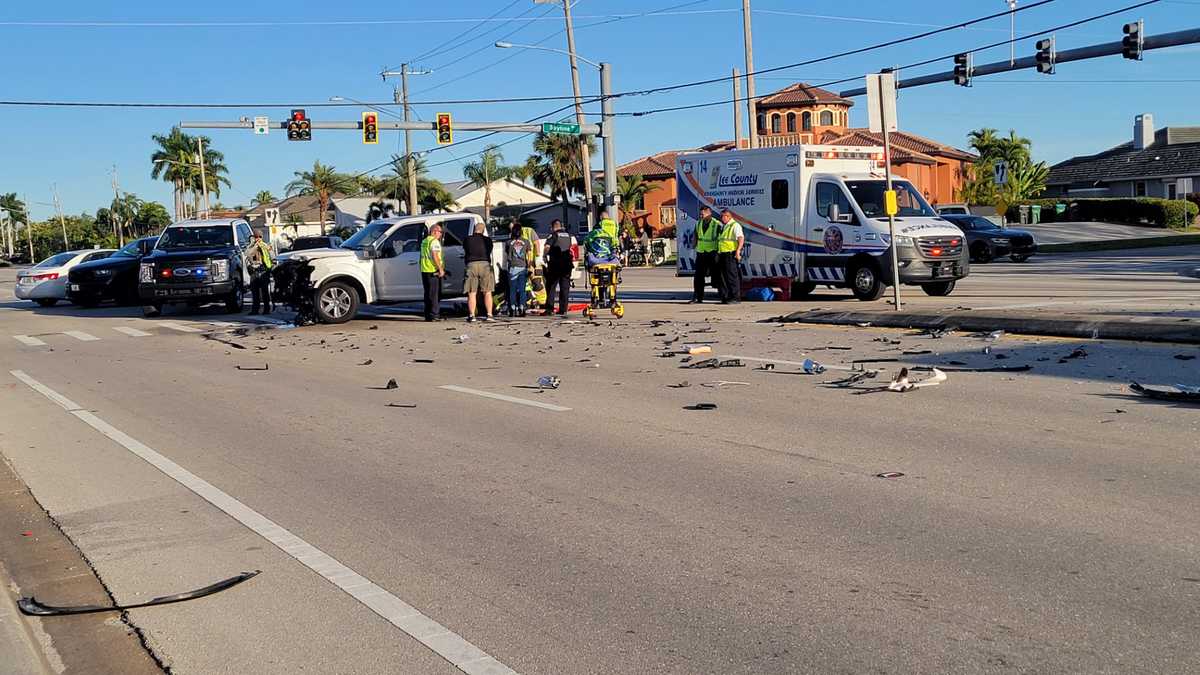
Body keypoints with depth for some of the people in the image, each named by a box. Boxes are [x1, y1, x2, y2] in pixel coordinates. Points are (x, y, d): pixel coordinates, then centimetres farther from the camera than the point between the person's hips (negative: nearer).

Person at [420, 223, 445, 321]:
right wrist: (441, 269, -18)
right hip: (433, 271, -8)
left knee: (428, 294, 12)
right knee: (434, 294, -5)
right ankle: (434, 315, -7)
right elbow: (435, 256, -20)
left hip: (424, 270, 8)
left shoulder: (424, 241, 17)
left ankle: (428, 315, 14)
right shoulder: (434, 241, -11)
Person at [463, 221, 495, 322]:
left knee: (471, 293, 4)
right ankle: (489, 315, 1)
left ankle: (471, 315, 0)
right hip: (485, 265, 0)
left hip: (471, 265, 0)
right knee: (487, 292, 6)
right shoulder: (487, 240, 5)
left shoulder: (468, 239, 4)